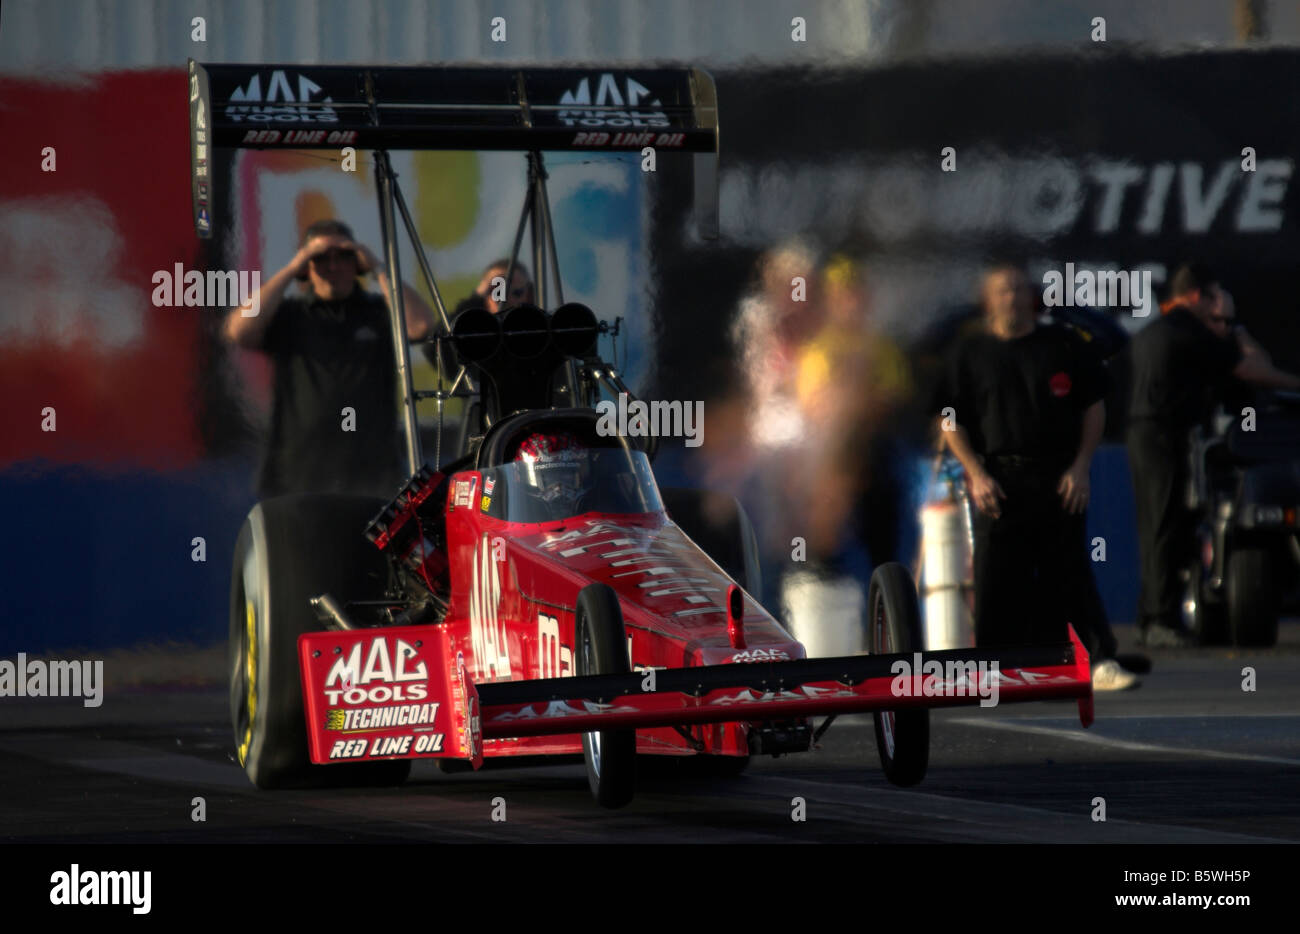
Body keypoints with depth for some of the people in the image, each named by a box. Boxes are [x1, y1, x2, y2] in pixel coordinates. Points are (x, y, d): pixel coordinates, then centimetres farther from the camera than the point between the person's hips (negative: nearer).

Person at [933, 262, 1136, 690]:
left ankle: (1101, 662, -4)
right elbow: (950, 422, 7)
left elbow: (1094, 407, 9)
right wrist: (977, 475, -5)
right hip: (998, 480, 0)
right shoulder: (970, 354, 7)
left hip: (1059, 479, 0)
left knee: (1070, 573, -3)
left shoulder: (1063, 345, 7)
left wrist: (1080, 467, -1)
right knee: (996, 579, -1)